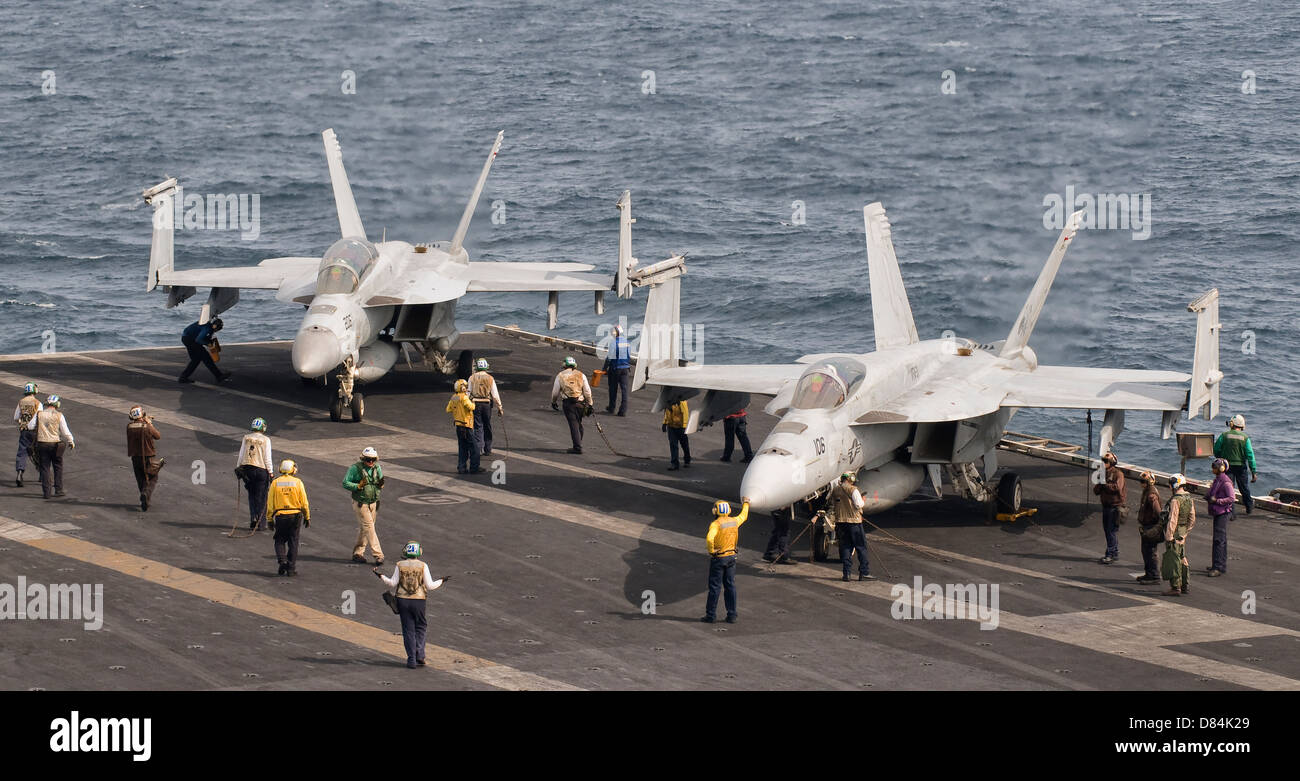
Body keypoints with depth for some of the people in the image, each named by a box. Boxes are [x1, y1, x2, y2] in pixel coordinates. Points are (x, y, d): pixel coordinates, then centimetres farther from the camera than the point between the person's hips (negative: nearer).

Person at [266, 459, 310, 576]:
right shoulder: (297, 482, -3)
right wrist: (307, 517, 8)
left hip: (280, 516, 0)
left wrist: (270, 519, 7)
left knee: (280, 540, 14)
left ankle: (282, 561, -8)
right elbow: (304, 503, -2)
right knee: (293, 542, 8)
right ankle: (291, 568, 8)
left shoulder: (275, 483, 0)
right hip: (295, 515, 0)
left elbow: (270, 503, 1)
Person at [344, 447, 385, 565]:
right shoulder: (355, 468, -12)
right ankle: (378, 555, -11)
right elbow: (345, 483, -11)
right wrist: (358, 486, -25)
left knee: (364, 529, 11)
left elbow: (380, 486, 13)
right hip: (360, 503, -5)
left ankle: (357, 553, 22)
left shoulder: (377, 468, 4)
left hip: (373, 503, 5)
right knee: (369, 527, -9)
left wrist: (381, 485, -11)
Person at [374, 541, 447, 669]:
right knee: (420, 627, 17)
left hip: (403, 601, 1)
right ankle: (420, 656, 6)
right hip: (418, 601, -1)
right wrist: (441, 581, 9)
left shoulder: (400, 565, -1)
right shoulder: (423, 566, -4)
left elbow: (392, 583, -3)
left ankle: (412, 660, 4)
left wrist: (381, 576, 8)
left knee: (408, 630, 6)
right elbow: (430, 585, -7)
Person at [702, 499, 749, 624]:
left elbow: (709, 539, -36)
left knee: (715, 587, 2)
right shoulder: (734, 521, 0)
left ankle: (711, 615, 6)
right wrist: (746, 504, 43)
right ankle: (731, 615, 12)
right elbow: (743, 516, 23)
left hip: (718, 558, -5)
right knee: (730, 586, 11)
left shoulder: (716, 524, -19)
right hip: (731, 557, 5)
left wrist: (711, 551, -19)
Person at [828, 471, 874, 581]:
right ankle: (864, 572, 0)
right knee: (861, 547, 2)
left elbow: (833, 505, 14)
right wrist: (863, 502, 7)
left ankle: (846, 573, 4)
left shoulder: (835, 491, 7)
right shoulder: (853, 490, -10)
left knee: (845, 547, 8)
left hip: (840, 522, 5)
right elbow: (859, 505, -11)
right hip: (854, 520, -5)